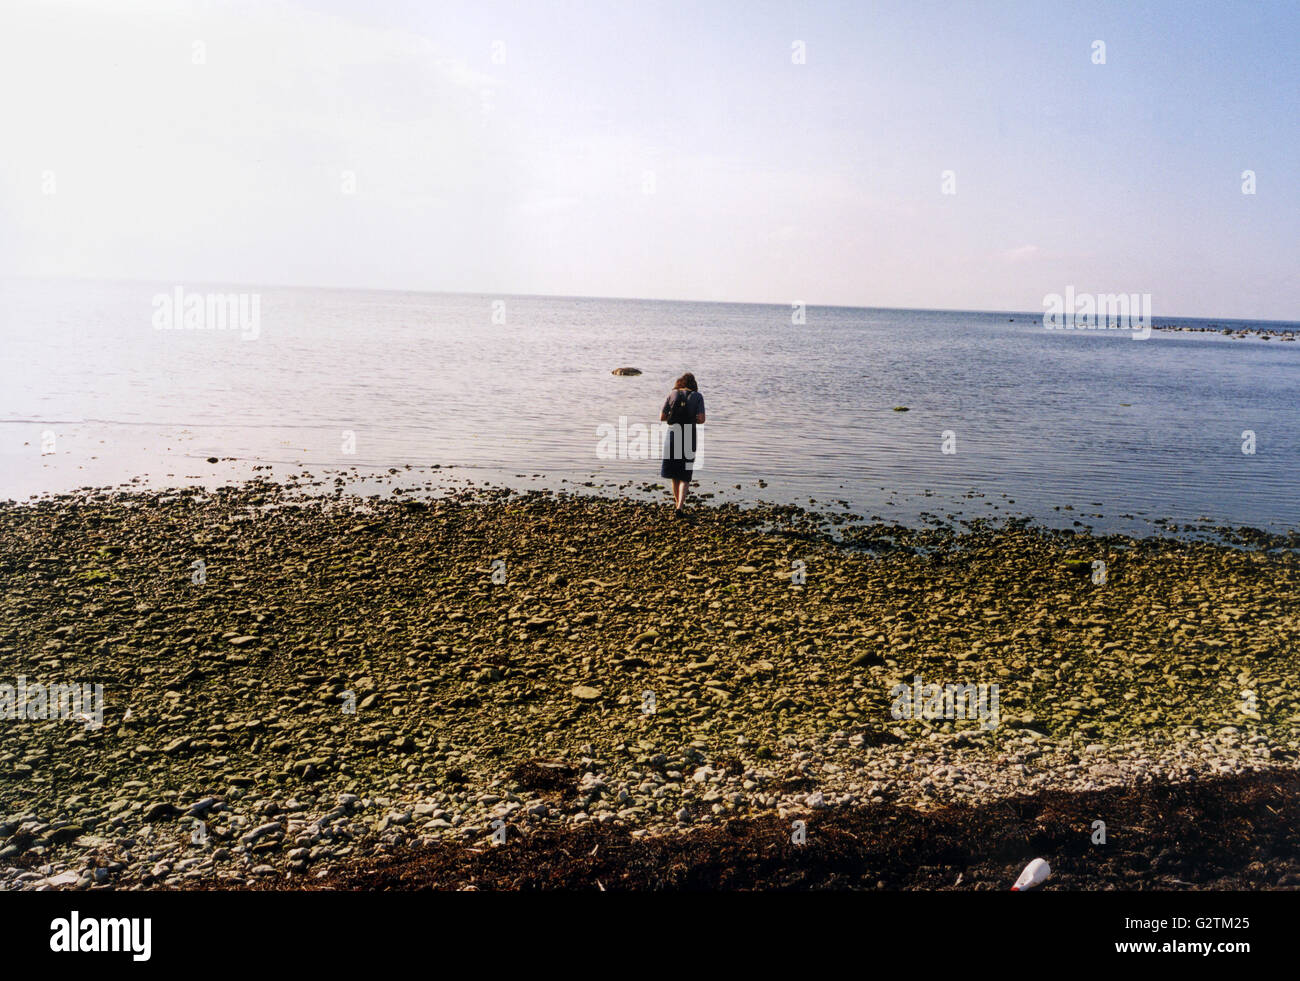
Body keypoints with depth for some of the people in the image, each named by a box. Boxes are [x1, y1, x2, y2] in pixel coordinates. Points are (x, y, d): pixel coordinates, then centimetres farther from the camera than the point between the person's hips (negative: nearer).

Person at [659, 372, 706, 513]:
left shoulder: (672, 394, 3)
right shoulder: (697, 396, -1)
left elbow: (662, 417, -1)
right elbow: (701, 419, -9)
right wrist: (691, 420, 11)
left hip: (673, 434, 2)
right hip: (689, 437, -2)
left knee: (674, 474, 18)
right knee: (685, 475, 3)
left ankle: (678, 501, 29)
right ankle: (680, 505, -11)